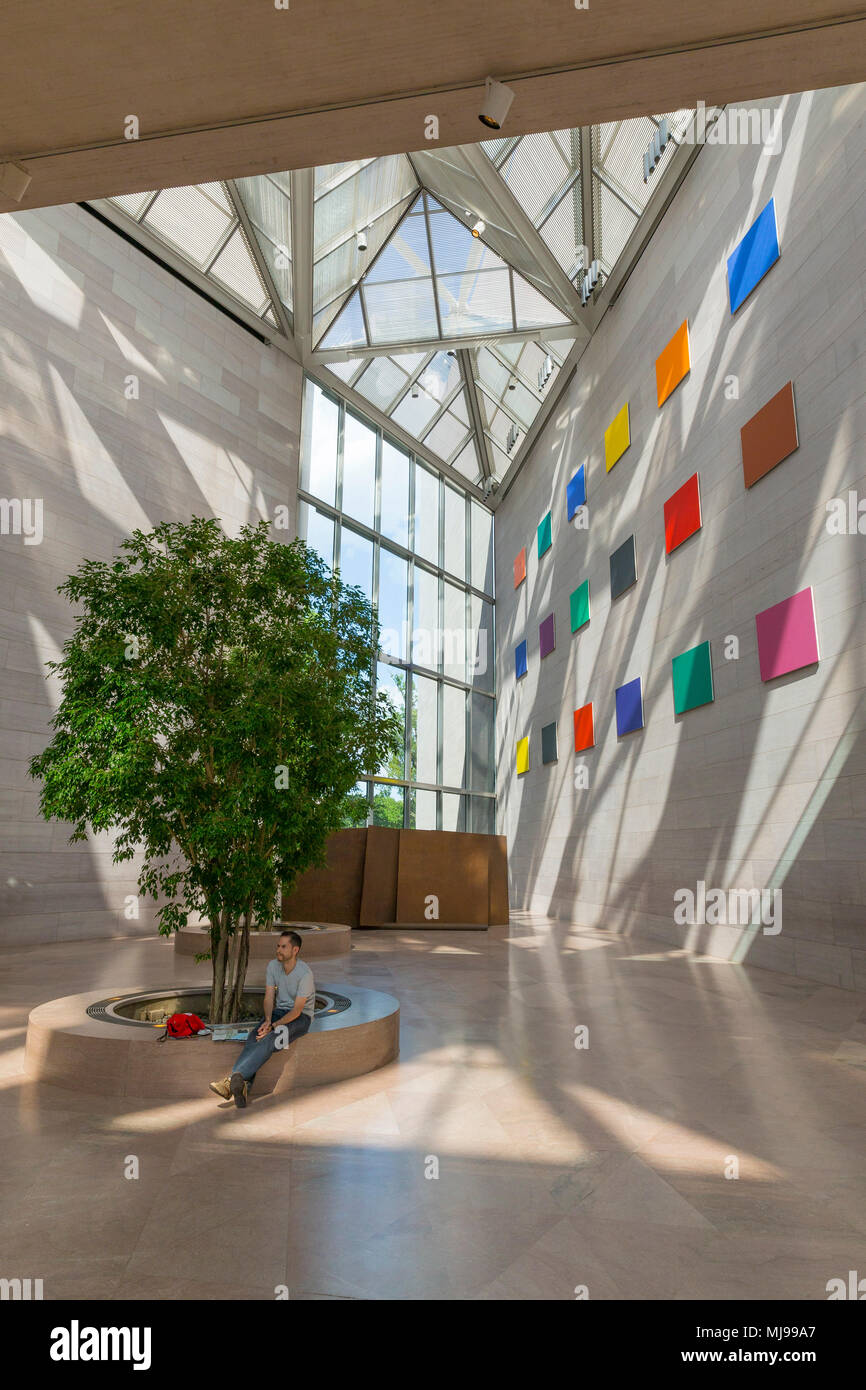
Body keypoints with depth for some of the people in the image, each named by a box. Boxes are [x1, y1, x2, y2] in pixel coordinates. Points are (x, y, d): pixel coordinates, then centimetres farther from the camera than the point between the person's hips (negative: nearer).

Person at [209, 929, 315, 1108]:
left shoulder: (305, 974, -21)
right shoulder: (273, 965, 0)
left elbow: (297, 1011, -21)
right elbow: (269, 997, -2)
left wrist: (272, 1027, -27)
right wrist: (267, 1020, -21)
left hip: (301, 1018, -6)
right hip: (279, 1011, 6)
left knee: (269, 1039, -34)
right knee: (253, 1035, -25)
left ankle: (232, 1079, -46)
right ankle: (242, 1086, -39)